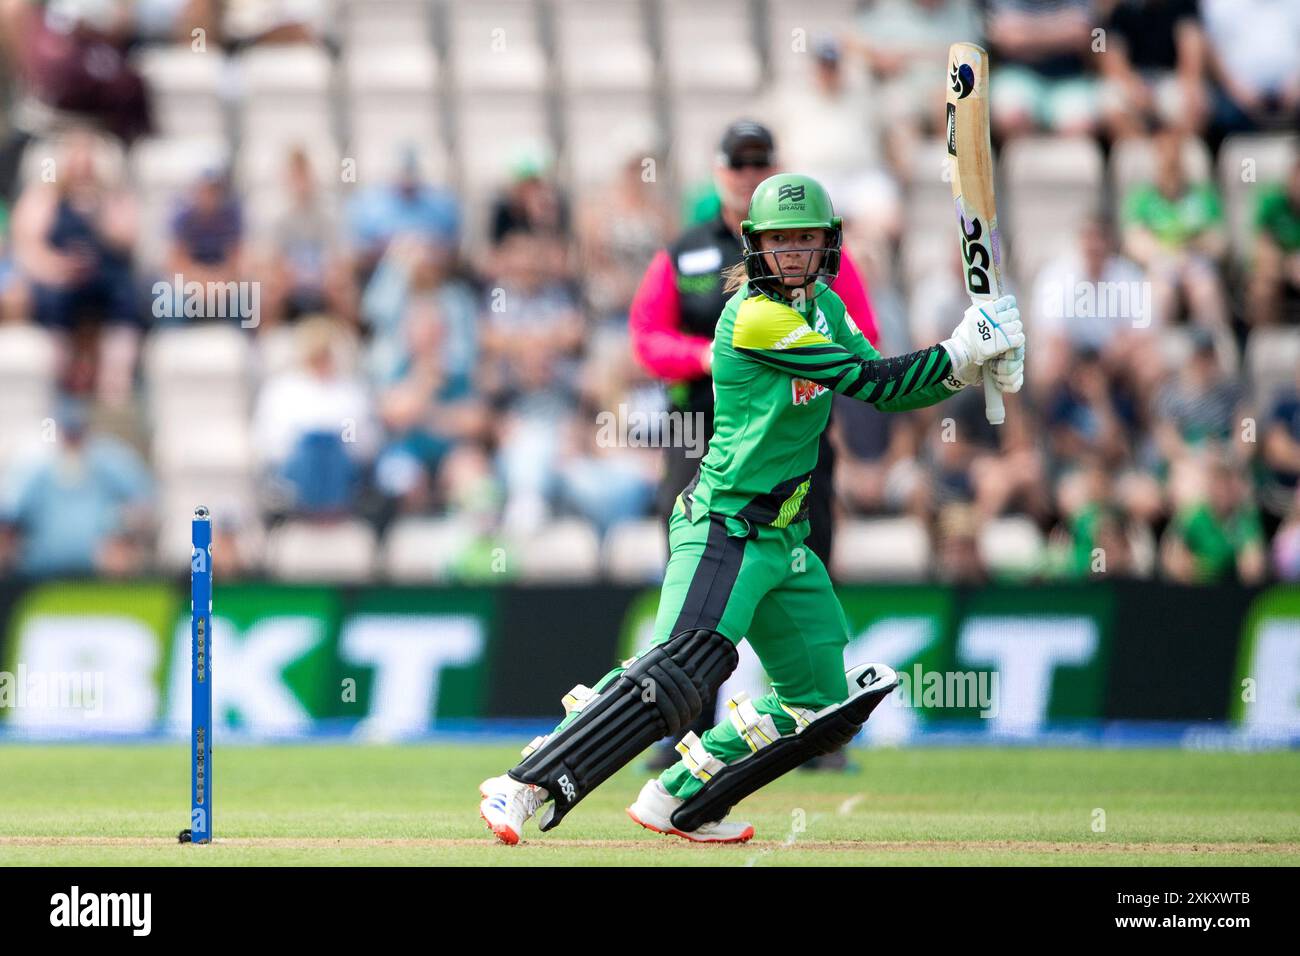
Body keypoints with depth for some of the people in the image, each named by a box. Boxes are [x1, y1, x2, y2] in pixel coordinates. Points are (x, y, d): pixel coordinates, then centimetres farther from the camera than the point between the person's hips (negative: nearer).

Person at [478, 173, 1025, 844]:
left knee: (823, 701, 9)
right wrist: (962, 352, -10)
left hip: (784, 539, 9)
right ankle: (527, 790, -28)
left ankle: (680, 800, 14)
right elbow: (872, 384, -17)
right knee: (680, 673, -26)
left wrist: (970, 364, 2)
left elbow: (885, 390, 16)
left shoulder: (825, 308, 13)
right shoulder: (755, 316, -15)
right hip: (724, 530, -9)